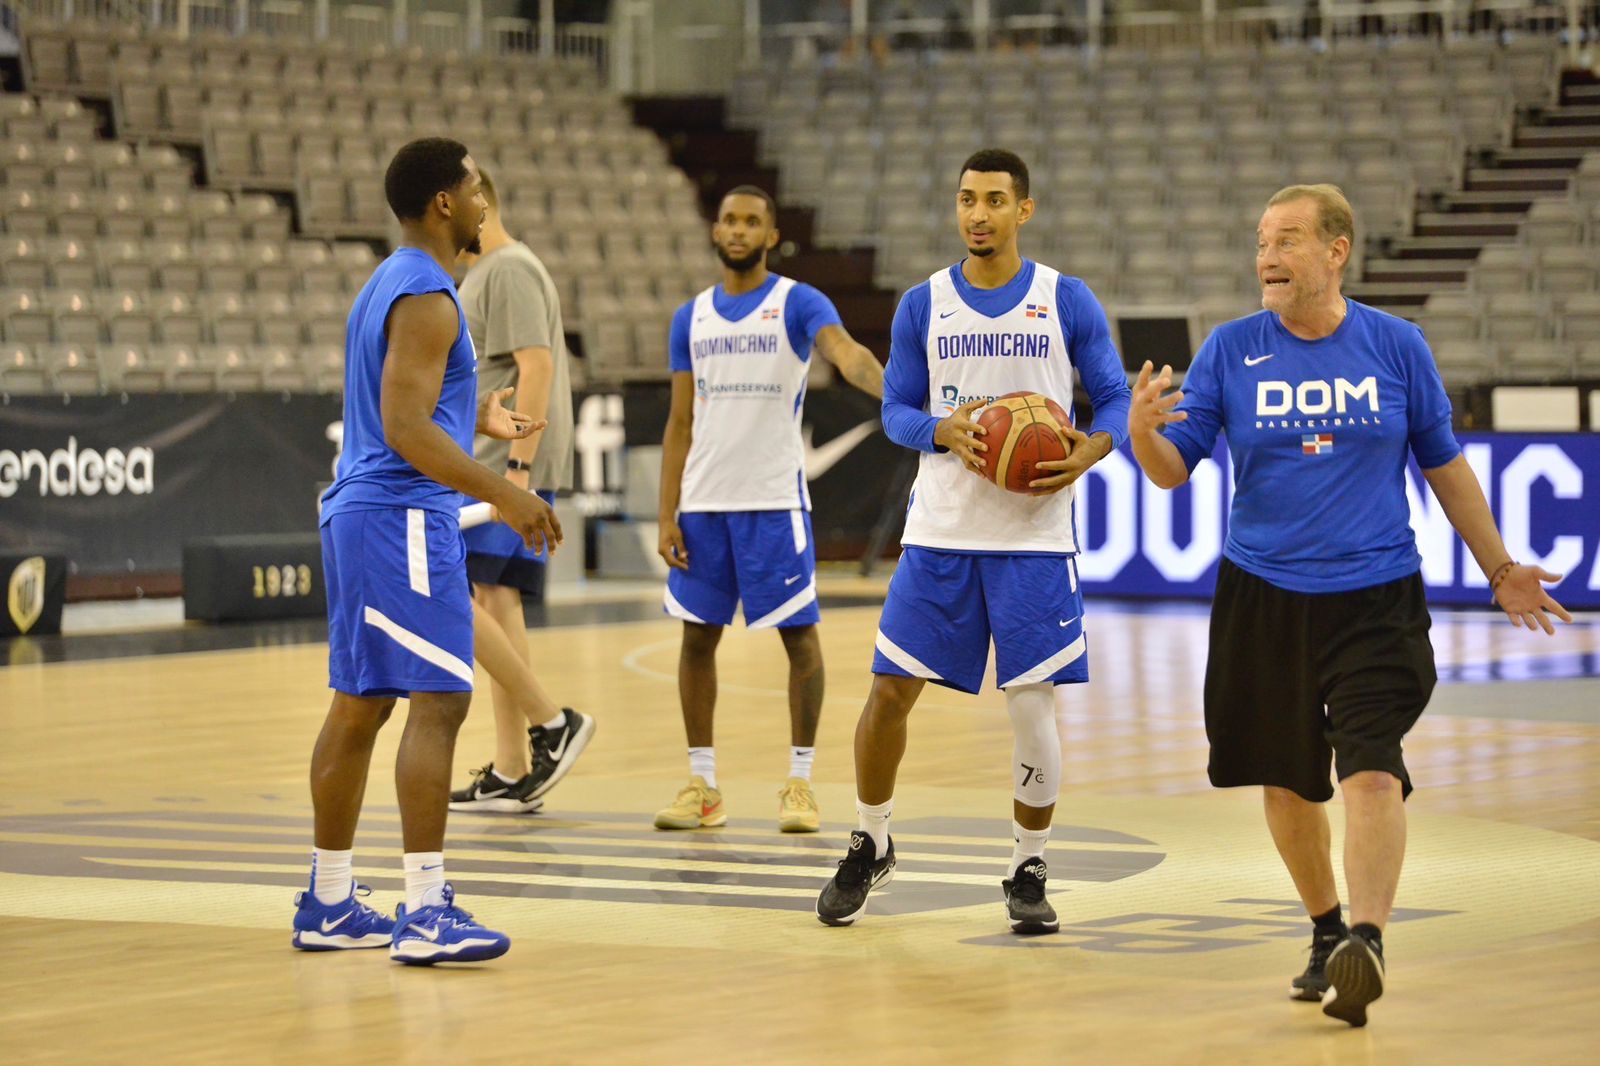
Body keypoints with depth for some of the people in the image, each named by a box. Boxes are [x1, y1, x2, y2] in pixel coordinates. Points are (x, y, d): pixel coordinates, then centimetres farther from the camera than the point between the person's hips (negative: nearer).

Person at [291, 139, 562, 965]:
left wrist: (478, 421, 30)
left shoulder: (387, 284, 17)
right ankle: (426, 913, -17)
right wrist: (502, 495, -25)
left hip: (361, 514, 11)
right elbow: (405, 430, -23)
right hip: (403, 517, -11)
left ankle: (328, 904, 17)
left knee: (359, 706, 12)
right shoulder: (426, 297, -15)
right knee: (438, 701, -13)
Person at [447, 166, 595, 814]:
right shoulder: (481, 274, 20)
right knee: (495, 603, 8)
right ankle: (511, 773, 8)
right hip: (485, 468, 10)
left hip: (507, 467, -10)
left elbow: (536, 367, -19)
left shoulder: (511, 269, -11)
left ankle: (551, 723, -8)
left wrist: (517, 466, -23)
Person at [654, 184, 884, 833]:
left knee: (798, 634, -2)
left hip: (774, 499, -4)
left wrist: (889, 389, -45)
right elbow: (681, 424, 12)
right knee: (698, 634, 5)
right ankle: (702, 785, 12)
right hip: (704, 502, 4)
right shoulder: (691, 319, 11)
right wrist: (667, 515, 4)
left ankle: (800, 782, 6)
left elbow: (843, 351, -23)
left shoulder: (797, 304, -2)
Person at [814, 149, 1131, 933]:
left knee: (1034, 706, -3)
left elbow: (1114, 399, 3)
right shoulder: (924, 305, 5)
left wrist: (1087, 453, -17)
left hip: (1035, 537, -2)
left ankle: (1028, 868, 14)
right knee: (890, 690, 1)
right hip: (940, 534, 2)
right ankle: (871, 846, 22)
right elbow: (896, 409, 7)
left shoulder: (1067, 302, 0)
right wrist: (947, 431, -15)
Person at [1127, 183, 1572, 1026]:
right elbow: (1174, 470, -3)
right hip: (1262, 599, 2)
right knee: (1288, 782, 12)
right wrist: (1144, 434, -25)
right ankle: (1327, 933, 30)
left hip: (1376, 598, -2)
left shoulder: (1396, 347, 0)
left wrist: (1498, 568, 15)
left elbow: (1444, 466, 12)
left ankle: (1365, 942, -26)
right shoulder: (1231, 350, -1)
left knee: (1371, 770, -19)